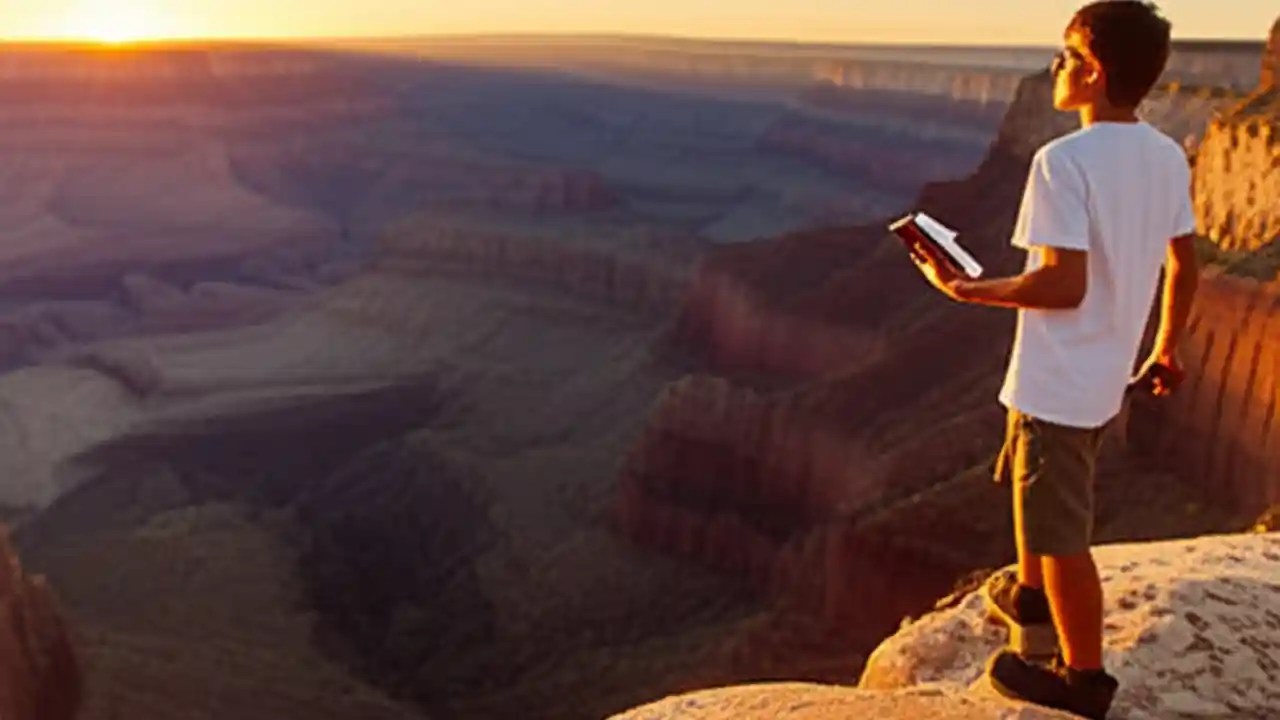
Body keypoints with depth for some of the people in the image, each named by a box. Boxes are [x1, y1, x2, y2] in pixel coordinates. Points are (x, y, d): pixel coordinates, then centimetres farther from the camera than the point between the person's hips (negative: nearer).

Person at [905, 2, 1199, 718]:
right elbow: (1185, 267, 10)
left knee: (1062, 531, 5)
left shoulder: (1064, 161, -22)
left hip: (1058, 381, -9)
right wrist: (1168, 348, 22)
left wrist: (964, 288, -14)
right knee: (1037, 492, 28)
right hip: (1108, 373, 9)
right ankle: (1028, 595, 48)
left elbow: (1064, 284, -26)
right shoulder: (1168, 157, 3)